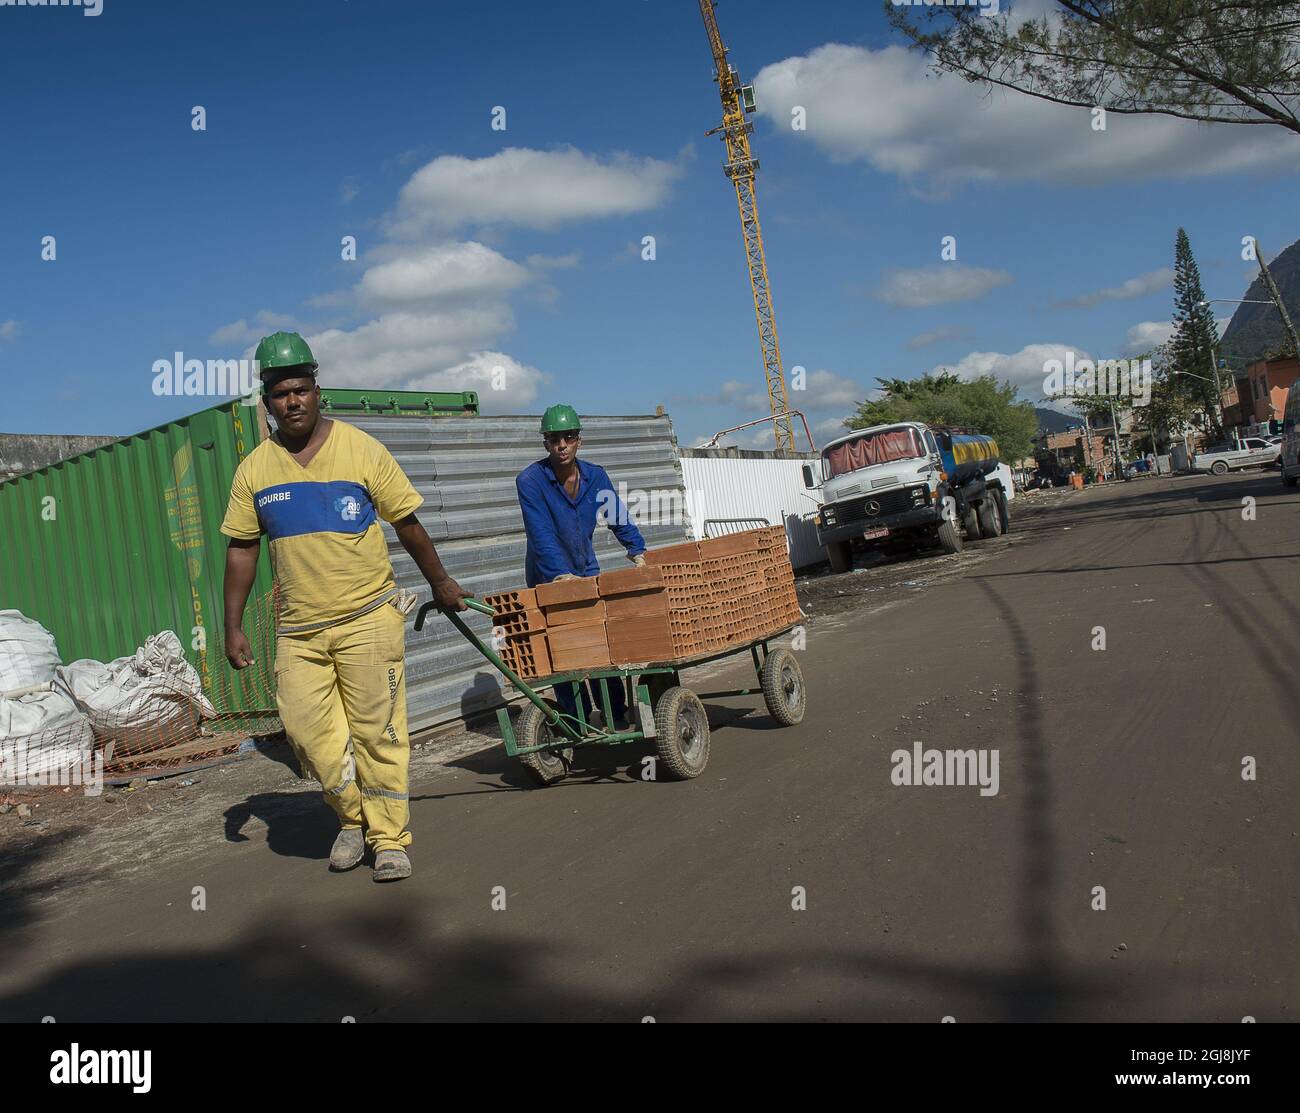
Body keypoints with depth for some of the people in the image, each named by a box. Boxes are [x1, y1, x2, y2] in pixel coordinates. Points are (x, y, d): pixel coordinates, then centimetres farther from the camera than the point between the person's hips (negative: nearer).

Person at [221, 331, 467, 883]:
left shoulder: (361, 449, -3)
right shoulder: (255, 469, 5)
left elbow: (407, 525, 4)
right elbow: (241, 548, 9)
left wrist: (440, 583, 10)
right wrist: (233, 627, 6)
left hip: (368, 618, -3)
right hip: (299, 630, 3)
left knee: (377, 732, -1)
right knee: (310, 732, 1)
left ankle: (389, 837, 12)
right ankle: (352, 819, 25)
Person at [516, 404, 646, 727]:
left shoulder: (595, 476, -3)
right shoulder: (530, 481, -18)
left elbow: (618, 516, 5)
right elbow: (542, 535, -25)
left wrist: (638, 550, -5)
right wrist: (561, 575, -34)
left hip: (587, 571, 4)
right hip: (548, 579, -4)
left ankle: (617, 713, 14)